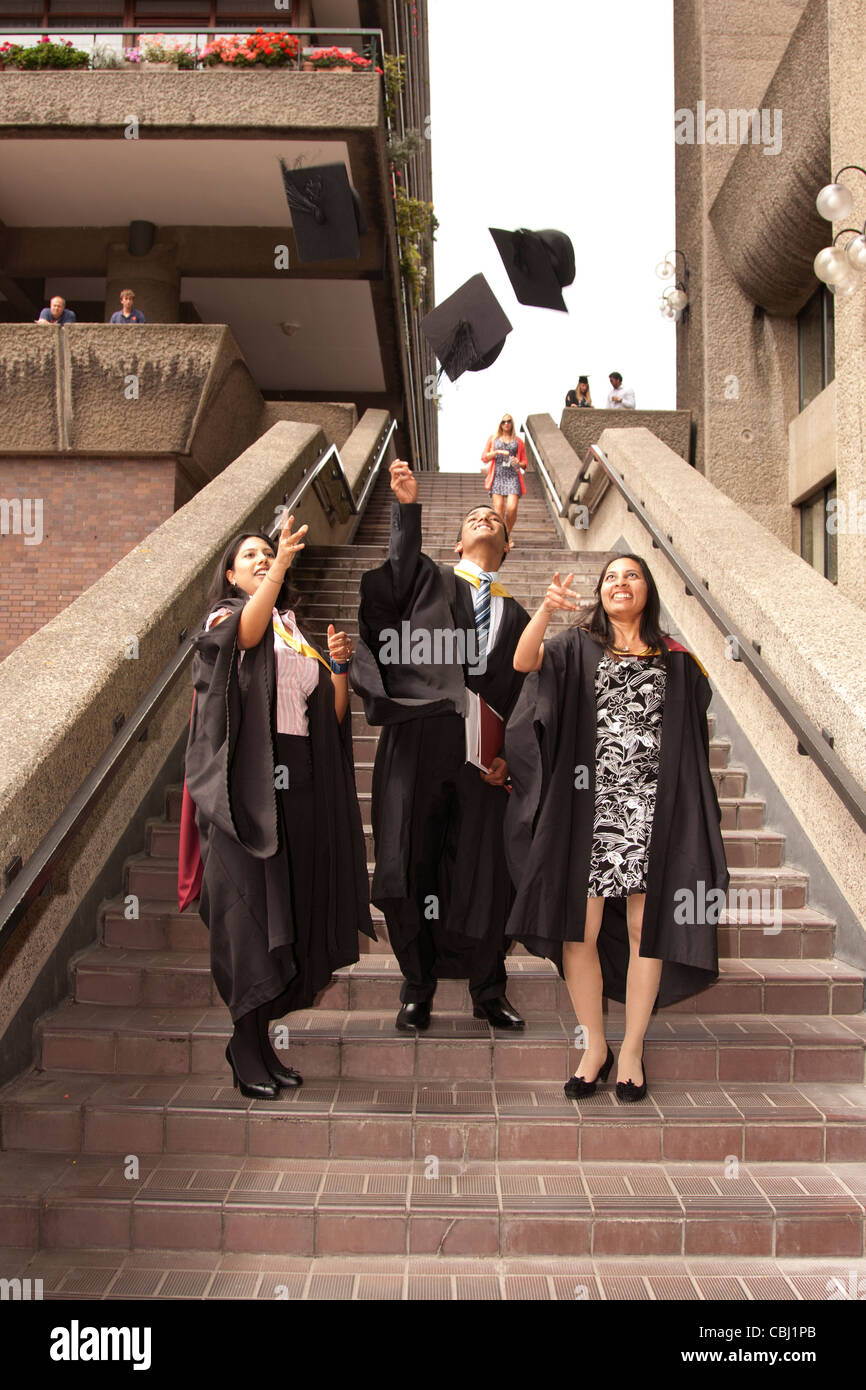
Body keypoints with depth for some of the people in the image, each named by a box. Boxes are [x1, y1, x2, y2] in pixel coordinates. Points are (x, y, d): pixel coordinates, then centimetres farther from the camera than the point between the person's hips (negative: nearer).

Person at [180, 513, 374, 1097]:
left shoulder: (298, 632, 21)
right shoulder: (223, 618, 6)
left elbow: (333, 715, 15)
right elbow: (247, 632, -21)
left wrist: (339, 666, -1)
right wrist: (282, 563, -32)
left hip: (298, 784, 5)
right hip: (247, 783, -5)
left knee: (290, 913, 5)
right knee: (250, 911, -7)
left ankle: (259, 1038, 16)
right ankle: (247, 1047, 1)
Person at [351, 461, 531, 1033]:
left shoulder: (515, 615, 21)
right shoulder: (428, 580, 16)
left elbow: (520, 696, 15)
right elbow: (400, 565, -7)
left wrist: (509, 755, 1)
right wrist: (407, 505, -21)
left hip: (481, 749, 2)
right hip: (416, 743, -2)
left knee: (485, 872, 2)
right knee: (409, 865, -1)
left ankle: (488, 991, 21)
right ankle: (418, 986, 18)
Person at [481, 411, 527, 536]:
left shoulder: (518, 440, 16)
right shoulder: (493, 439, 15)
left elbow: (524, 462, 17)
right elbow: (484, 458, 10)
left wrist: (518, 463, -6)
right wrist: (497, 452, -6)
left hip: (513, 476, 0)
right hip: (497, 476, 0)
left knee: (512, 508, -14)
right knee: (498, 509, -13)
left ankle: (508, 535, 8)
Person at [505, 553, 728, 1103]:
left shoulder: (675, 659, 14)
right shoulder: (578, 646, 9)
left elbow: (694, 736, 18)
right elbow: (525, 661, -11)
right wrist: (547, 609, -27)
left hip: (652, 809, 1)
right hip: (588, 806, -1)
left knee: (644, 926, 1)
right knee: (580, 928, -2)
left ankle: (632, 1049, 15)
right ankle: (594, 1047, 14)